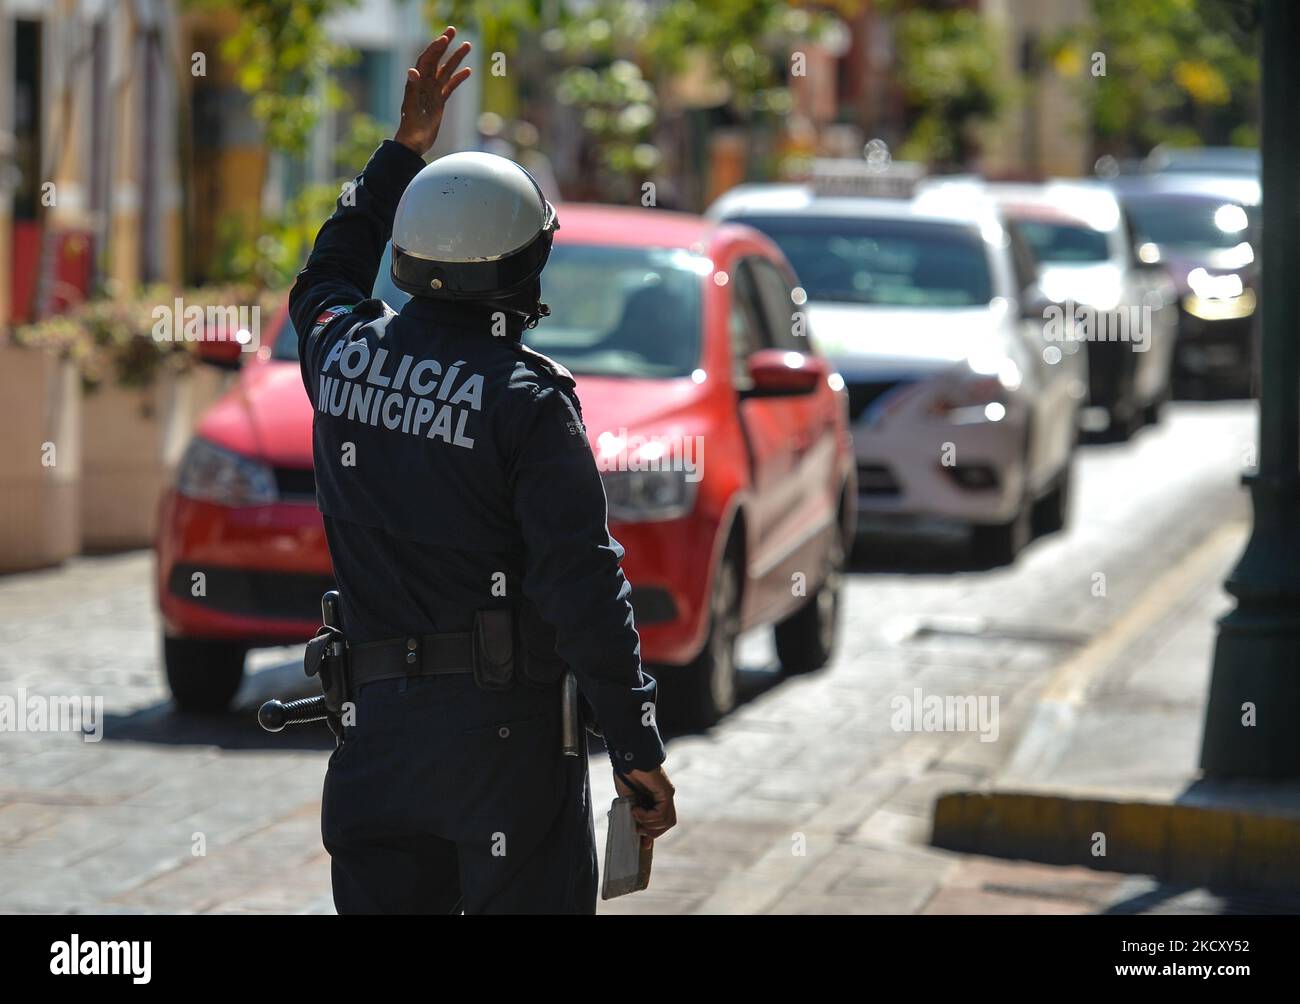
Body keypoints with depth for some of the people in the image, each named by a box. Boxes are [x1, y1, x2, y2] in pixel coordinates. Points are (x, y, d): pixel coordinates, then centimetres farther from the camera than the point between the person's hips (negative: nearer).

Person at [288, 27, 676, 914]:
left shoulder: (344, 353, 5)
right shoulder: (528, 399, -13)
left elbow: (326, 281, 32)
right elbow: (584, 583, -16)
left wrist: (404, 147, 36)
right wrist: (639, 751, -11)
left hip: (376, 718, 5)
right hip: (505, 728, -5)